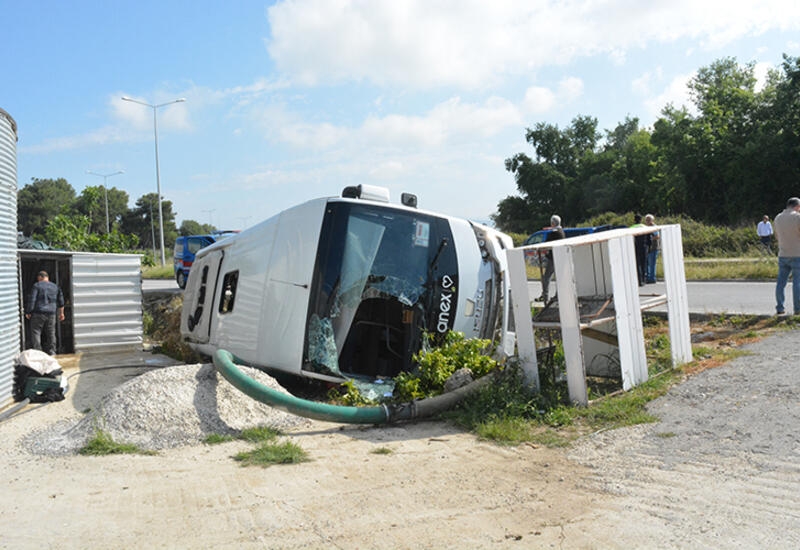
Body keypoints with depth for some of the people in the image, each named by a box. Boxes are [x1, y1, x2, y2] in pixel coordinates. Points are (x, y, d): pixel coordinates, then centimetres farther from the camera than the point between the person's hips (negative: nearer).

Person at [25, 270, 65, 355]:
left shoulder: (37, 285, -4)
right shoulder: (55, 286, 12)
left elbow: (32, 300, -10)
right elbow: (61, 301, 15)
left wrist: (28, 312, -4)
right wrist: (61, 313, 22)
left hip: (38, 313, -5)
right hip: (51, 313, 5)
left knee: (36, 332, 0)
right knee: (51, 333, 10)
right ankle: (52, 352, 13)